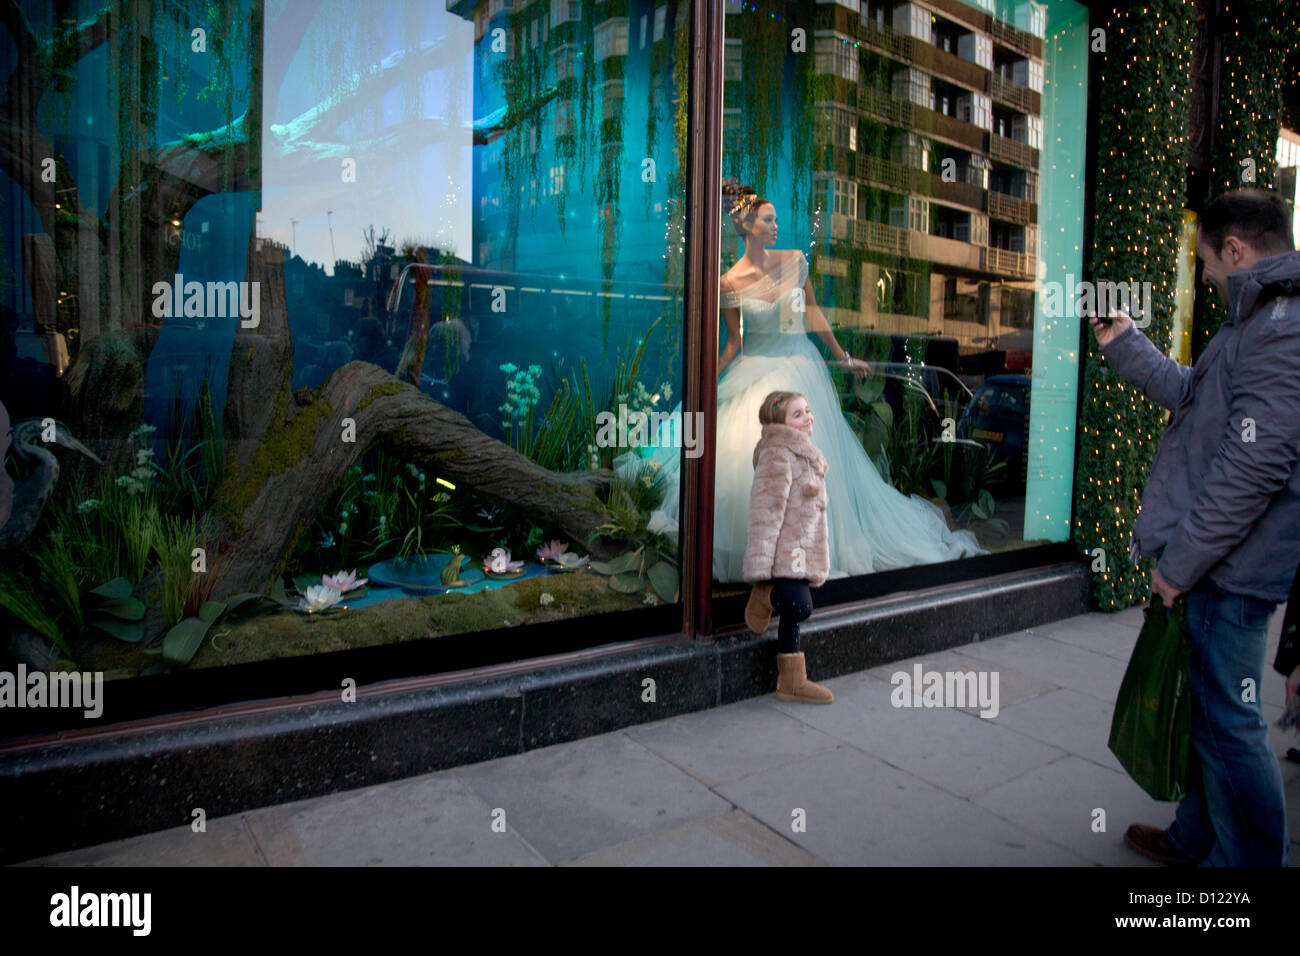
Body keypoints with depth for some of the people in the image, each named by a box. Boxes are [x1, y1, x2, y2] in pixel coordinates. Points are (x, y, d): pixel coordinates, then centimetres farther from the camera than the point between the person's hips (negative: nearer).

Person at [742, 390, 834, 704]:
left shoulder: (805, 453, 19)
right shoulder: (777, 454, -13)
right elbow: (766, 509, -20)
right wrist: (761, 570, -24)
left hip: (801, 552, 10)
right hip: (784, 551, -10)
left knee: (793, 614, 13)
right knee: (798, 605, -25)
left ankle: (792, 681, 22)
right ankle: (763, 596, 5)